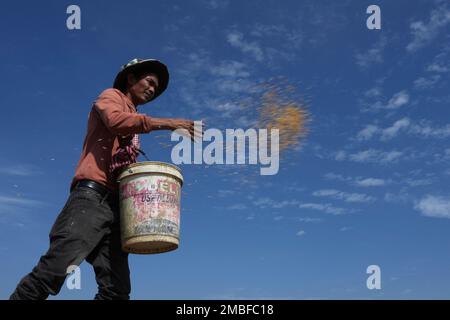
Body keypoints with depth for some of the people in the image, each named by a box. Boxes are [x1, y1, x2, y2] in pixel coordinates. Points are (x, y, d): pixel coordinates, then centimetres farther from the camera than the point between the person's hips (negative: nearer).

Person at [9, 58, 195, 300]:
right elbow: (115, 121, -13)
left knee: (117, 289, -5)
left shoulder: (135, 122, 32)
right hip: (92, 196, -8)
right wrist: (166, 123, -15)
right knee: (55, 270, -20)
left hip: (115, 204, 8)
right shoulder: (111, 96, 13)